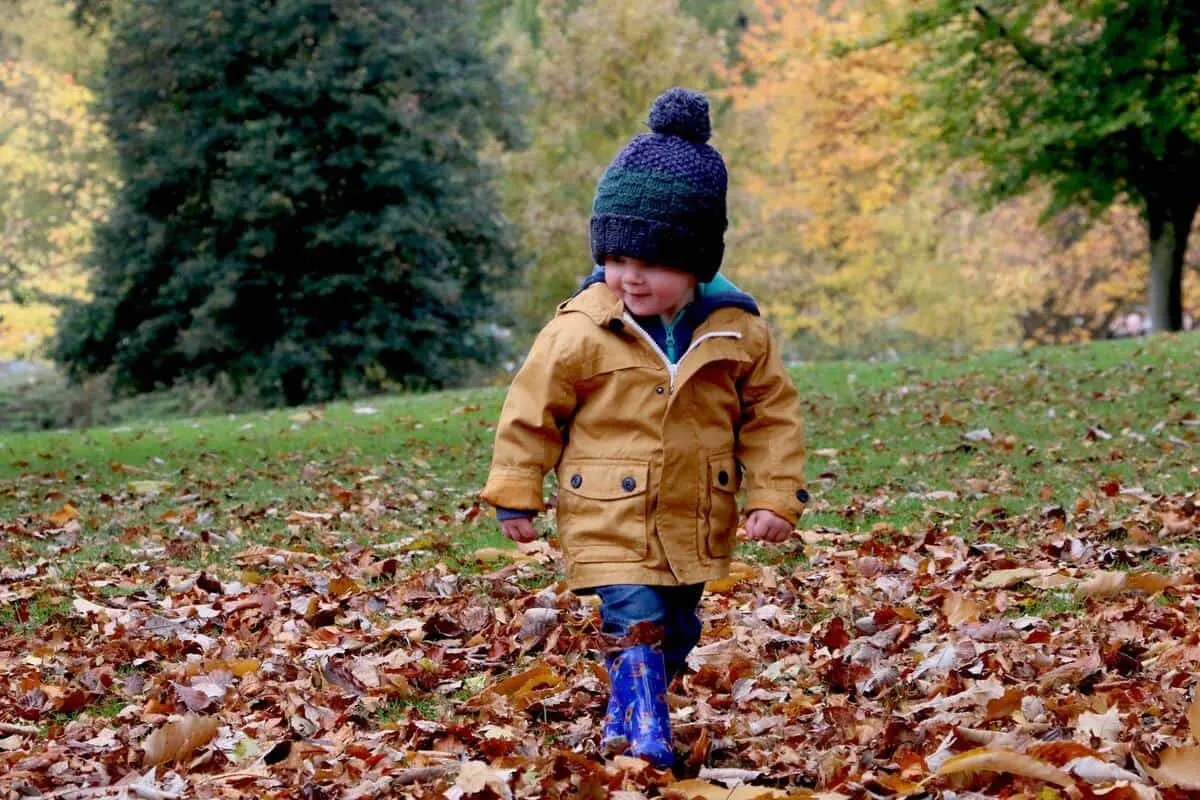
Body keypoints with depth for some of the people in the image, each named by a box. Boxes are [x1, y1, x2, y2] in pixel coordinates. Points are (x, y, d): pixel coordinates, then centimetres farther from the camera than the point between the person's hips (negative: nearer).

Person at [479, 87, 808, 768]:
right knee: (637, 628, -14)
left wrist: (776, 498, -4)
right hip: (611, 522, -4)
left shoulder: (738, 329, -7)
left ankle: (625, 721, 35)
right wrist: (516, 496, -1)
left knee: (676, 634, 16)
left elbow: (772, 414, 2)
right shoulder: (580, 331, -13)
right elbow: (532, 410, -4)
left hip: (696, 524, 4)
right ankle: (644, 737, -6)